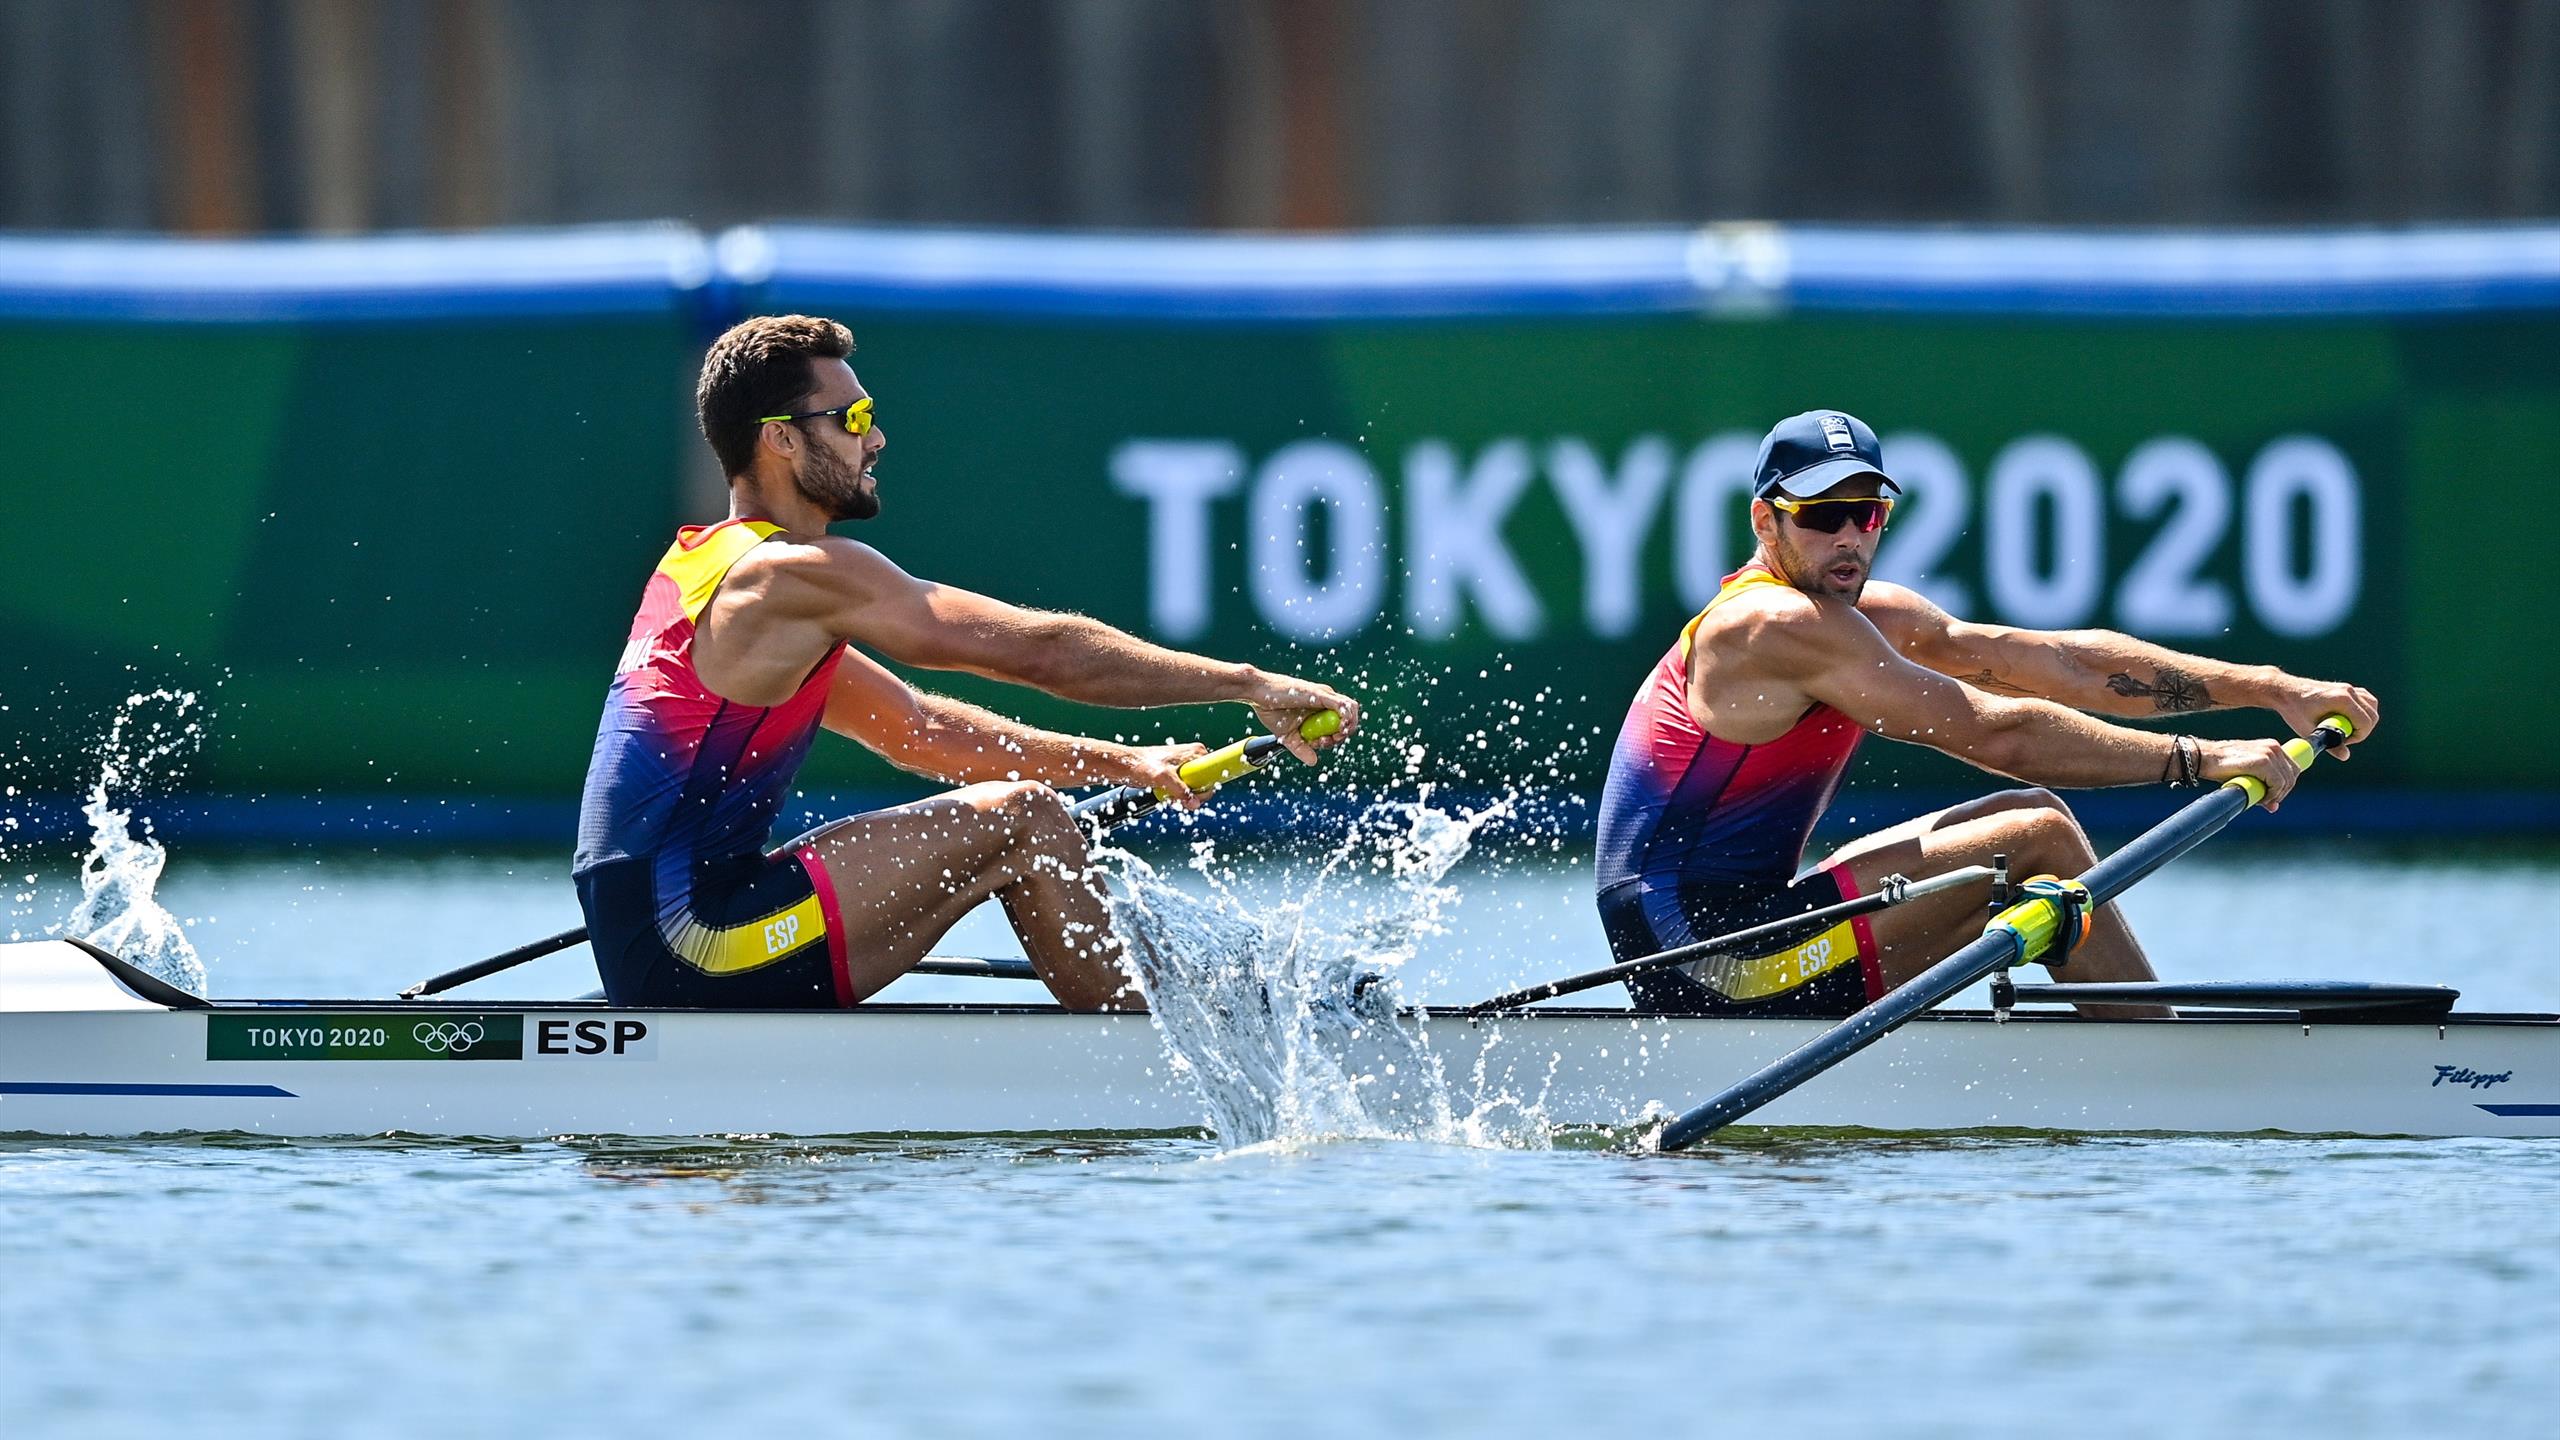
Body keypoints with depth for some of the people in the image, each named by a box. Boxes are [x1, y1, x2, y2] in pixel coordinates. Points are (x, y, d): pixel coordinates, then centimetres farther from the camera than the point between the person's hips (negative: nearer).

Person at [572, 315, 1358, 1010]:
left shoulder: (703, 568, 20)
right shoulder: (798, 576, -11)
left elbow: (917, 729, 24)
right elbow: (1038, 649, -12)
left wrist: (1122, 764, 19)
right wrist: (1250, 685, -7)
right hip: (686, 940, -10)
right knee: (1021, 821, -7)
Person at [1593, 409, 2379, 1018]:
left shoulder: (1871, 616, 13)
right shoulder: (1780, 626, -16)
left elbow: (2066, 661, 9)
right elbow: (1997, 732, -19)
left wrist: (2272, 688, 3)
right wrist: (2199, 760, -16)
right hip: (1707, 968, -10)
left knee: (2027, 815, 14)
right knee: (2038, 838, -8)